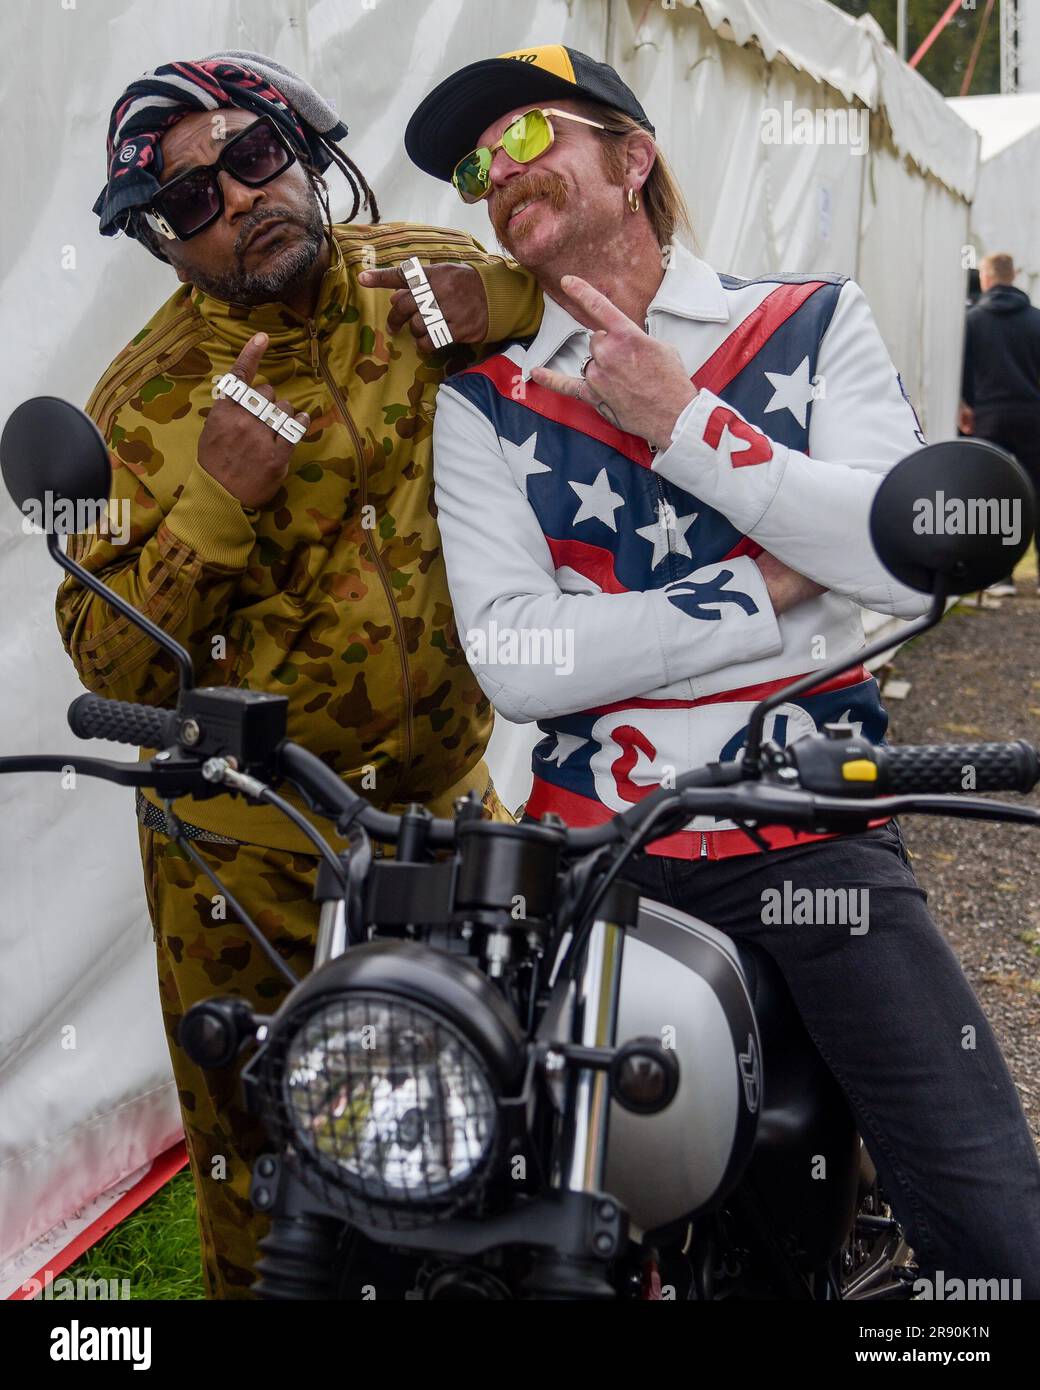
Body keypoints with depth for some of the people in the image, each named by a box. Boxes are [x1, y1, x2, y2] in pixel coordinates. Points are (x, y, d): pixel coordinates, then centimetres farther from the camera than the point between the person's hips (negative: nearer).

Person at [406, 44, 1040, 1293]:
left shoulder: (813, 320, 6)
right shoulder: (482, 401, 5)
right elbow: (517, 662, -9)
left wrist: (683, 422, -13)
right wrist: (776, 593, -10)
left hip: (818, 834, 0)